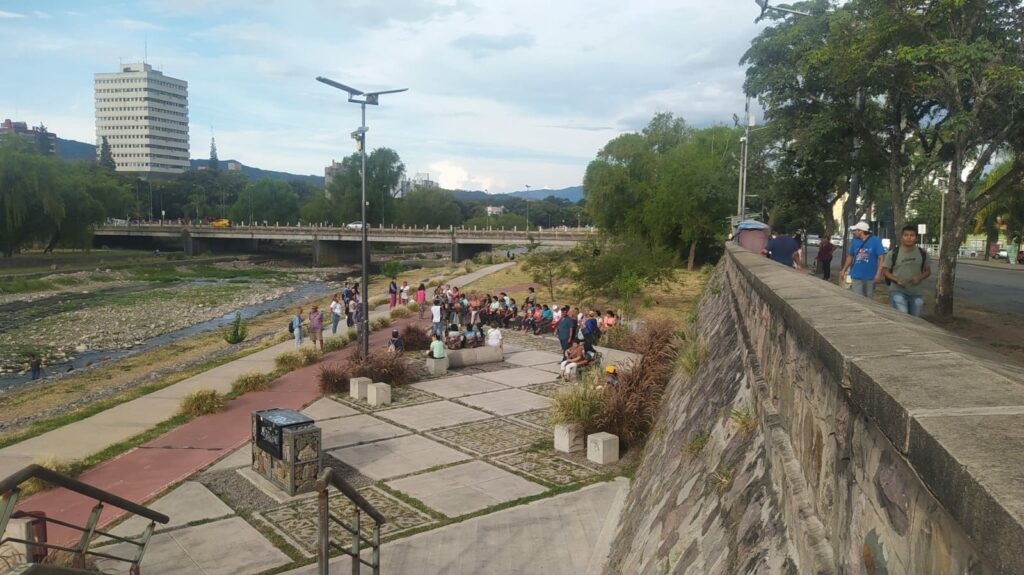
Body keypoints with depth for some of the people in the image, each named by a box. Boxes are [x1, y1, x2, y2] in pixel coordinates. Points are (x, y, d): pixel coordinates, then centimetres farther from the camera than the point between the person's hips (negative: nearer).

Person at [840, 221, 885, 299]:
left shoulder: (875, 241, -7)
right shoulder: (854, 241, 4)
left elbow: (881, 257, -11)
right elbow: (850, 256, 14)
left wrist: (879, 273, -20)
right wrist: (844, 270, 12)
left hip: (870, 277, -2)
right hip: (857, 276, 2)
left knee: (869, 299, 10)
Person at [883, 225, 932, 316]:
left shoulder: (922, 253, 5)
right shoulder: (894, 253, -3)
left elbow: (928, 271, 12)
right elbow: (885, 270, 0)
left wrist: (920, 277, -10)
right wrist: (896, 280, -17)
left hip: (917, 293, 4)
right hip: (898, 291, -4)